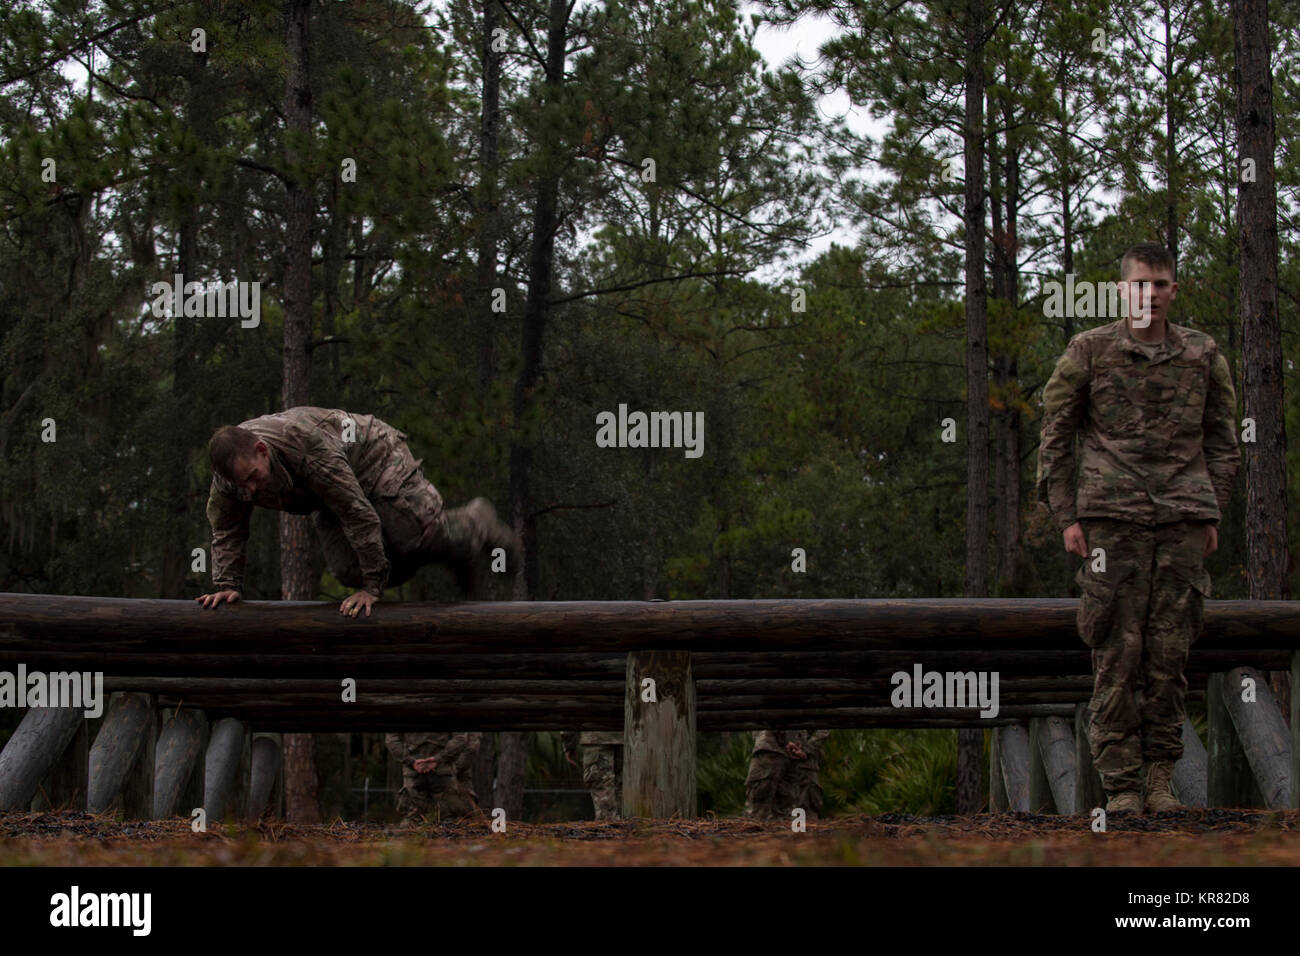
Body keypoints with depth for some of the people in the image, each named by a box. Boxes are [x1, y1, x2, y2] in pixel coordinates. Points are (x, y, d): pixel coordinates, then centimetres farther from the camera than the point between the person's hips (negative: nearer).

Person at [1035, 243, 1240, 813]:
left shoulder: (1203, 356, 12)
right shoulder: (1088, 352, 6)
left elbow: (1221, 441, 18)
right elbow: (1055, 439, 7)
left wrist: (1212, 514, 11)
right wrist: (1066, 516, 1)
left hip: (1182, 520, 2)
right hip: (1113, 517, -2)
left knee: (1170, 651, 2)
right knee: (1117, 651, -4)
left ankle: (1161, 777, 11)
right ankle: (1121, 784, 1)